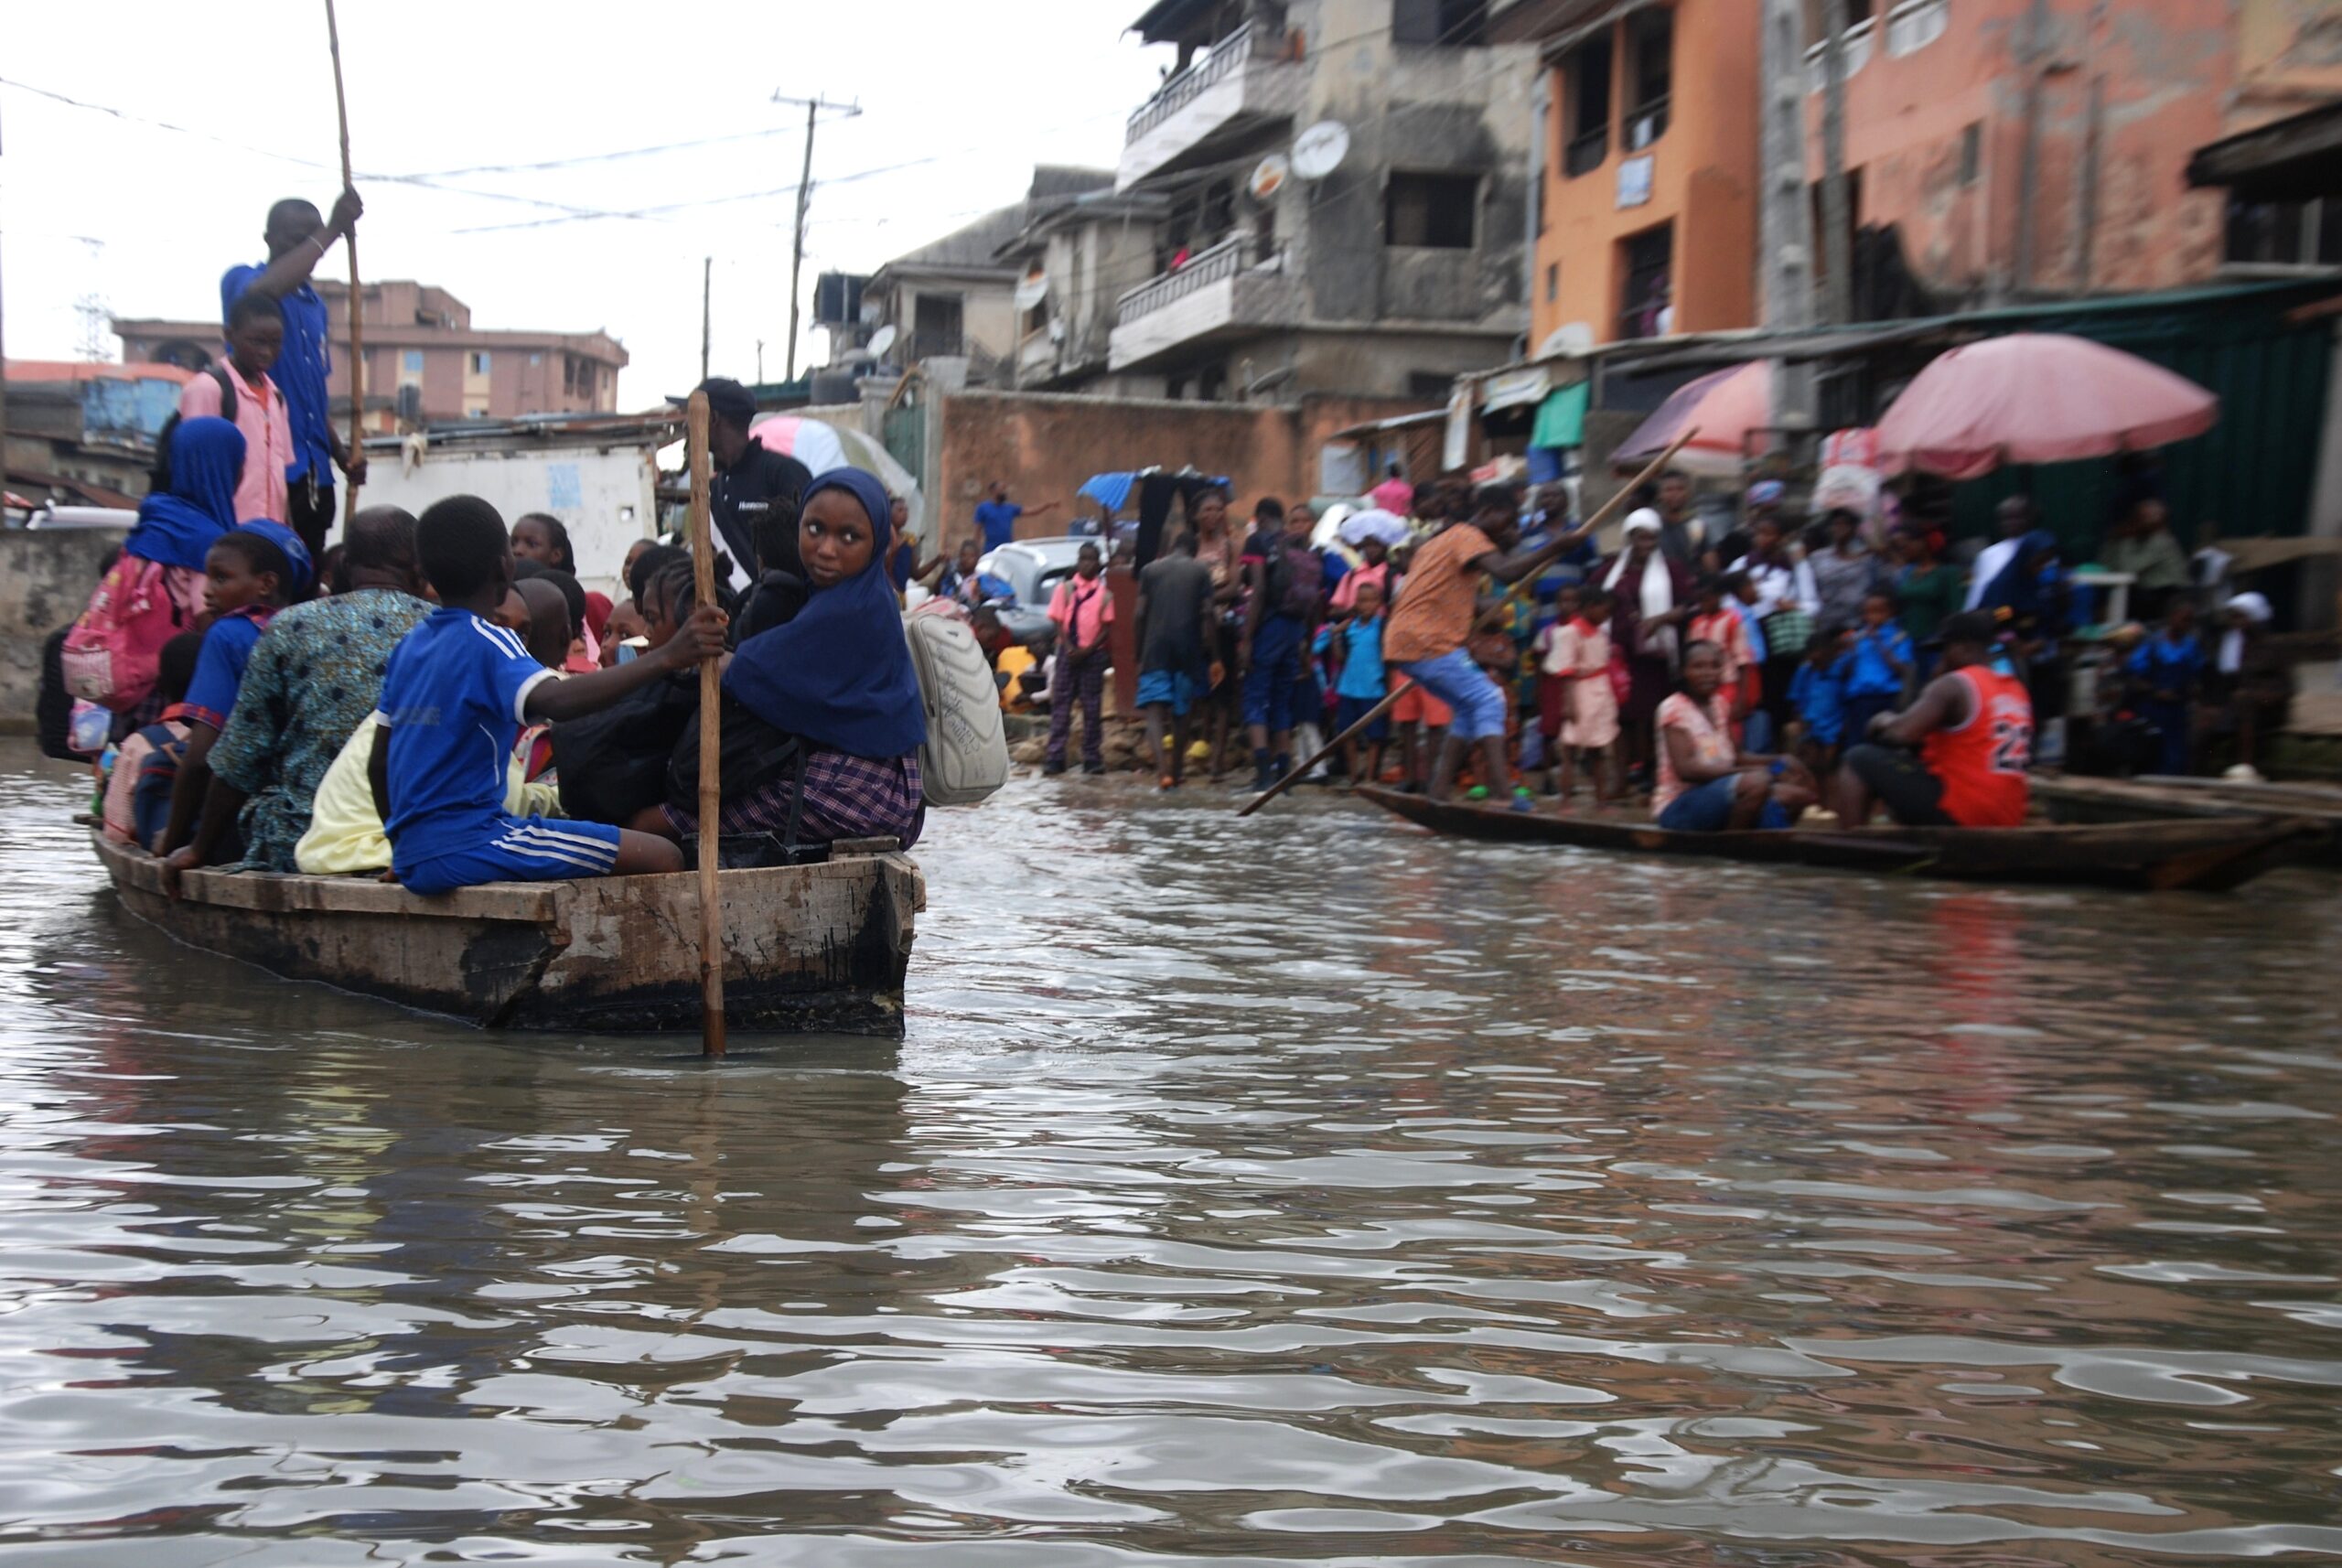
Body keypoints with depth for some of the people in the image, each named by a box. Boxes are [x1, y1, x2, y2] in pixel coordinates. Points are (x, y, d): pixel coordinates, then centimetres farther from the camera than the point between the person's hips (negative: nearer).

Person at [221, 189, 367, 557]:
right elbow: (264, 291, -28)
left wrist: (340, 452, 9)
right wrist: (331, 231, -25)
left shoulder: (316, 305, 19)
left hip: (314, 472, 7)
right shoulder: (241, 281, -1)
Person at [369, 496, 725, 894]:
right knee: (661, 858, -11)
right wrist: (666, 658, -42)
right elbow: (556, 701, -34)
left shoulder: (410, 645, 12)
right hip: (467, 851, -9)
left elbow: (378, 763, 18)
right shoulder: (487, 642, -13)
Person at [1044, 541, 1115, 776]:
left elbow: (1106, 627, 1)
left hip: (1093, 653, -1)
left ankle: (1092, 758, 7)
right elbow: (1059, 622, 3)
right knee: (1060, 704, -1)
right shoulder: (1065, 589, 5)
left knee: (1092, 707, 3)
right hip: (1068, 651, 1)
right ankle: (1055, 757, 0)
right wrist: (1069, 647, -12)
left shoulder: (1104, 593, 2)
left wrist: (1088, 649, -12)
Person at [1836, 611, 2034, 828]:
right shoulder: (2018, 692, 16)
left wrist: (1883, 724, 5)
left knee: (1860, 761, 1)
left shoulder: (1952, 685, -9)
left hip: (1953, 812, -8)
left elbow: (1901, 734, -19)